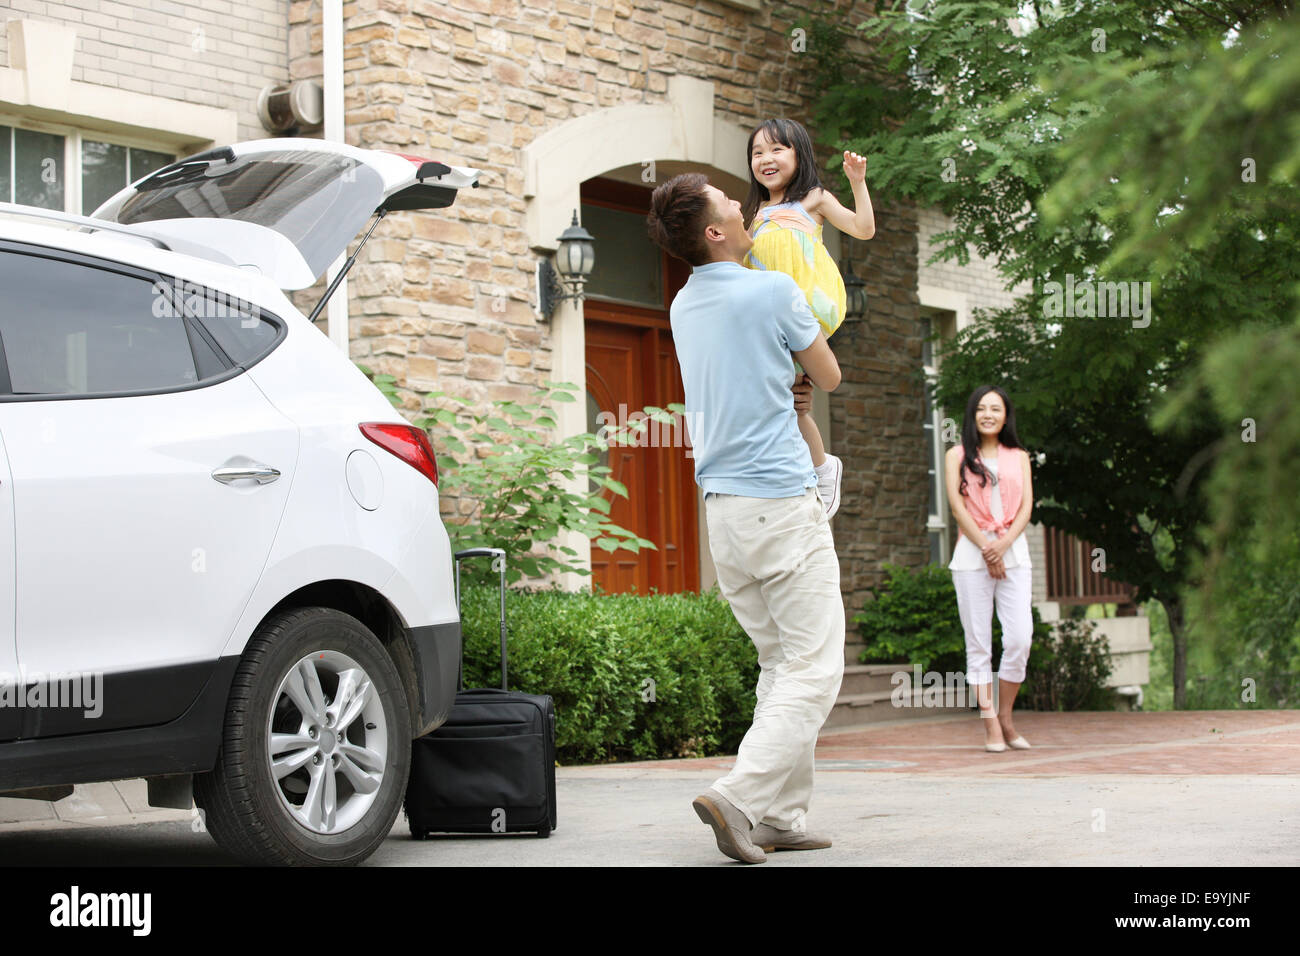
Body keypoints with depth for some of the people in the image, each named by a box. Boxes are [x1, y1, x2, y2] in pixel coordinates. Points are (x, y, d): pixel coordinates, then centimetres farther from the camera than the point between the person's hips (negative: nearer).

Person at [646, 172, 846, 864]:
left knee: (780, 665, 13)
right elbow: (829, 378, 6)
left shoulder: (684, 306, 11)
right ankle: (739, 797, -20)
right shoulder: (775, 292, -10)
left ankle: (782, 816, 8)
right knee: (813, 670, -6)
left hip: (723, 509, 8)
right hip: (782, 502, -7)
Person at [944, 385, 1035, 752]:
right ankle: (990, 727, -1)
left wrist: (1003, 544, -10)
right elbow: (956, 504, 0)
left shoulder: (1019, 457, 16)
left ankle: (1006, 716, 6)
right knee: (979, 642, -3)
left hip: (1014, 551, 2)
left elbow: (1026, 505, 6)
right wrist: (985, 546, -9)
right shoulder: (958, 456, 10)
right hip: (972, 553, -2)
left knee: (1020, 639, -9)